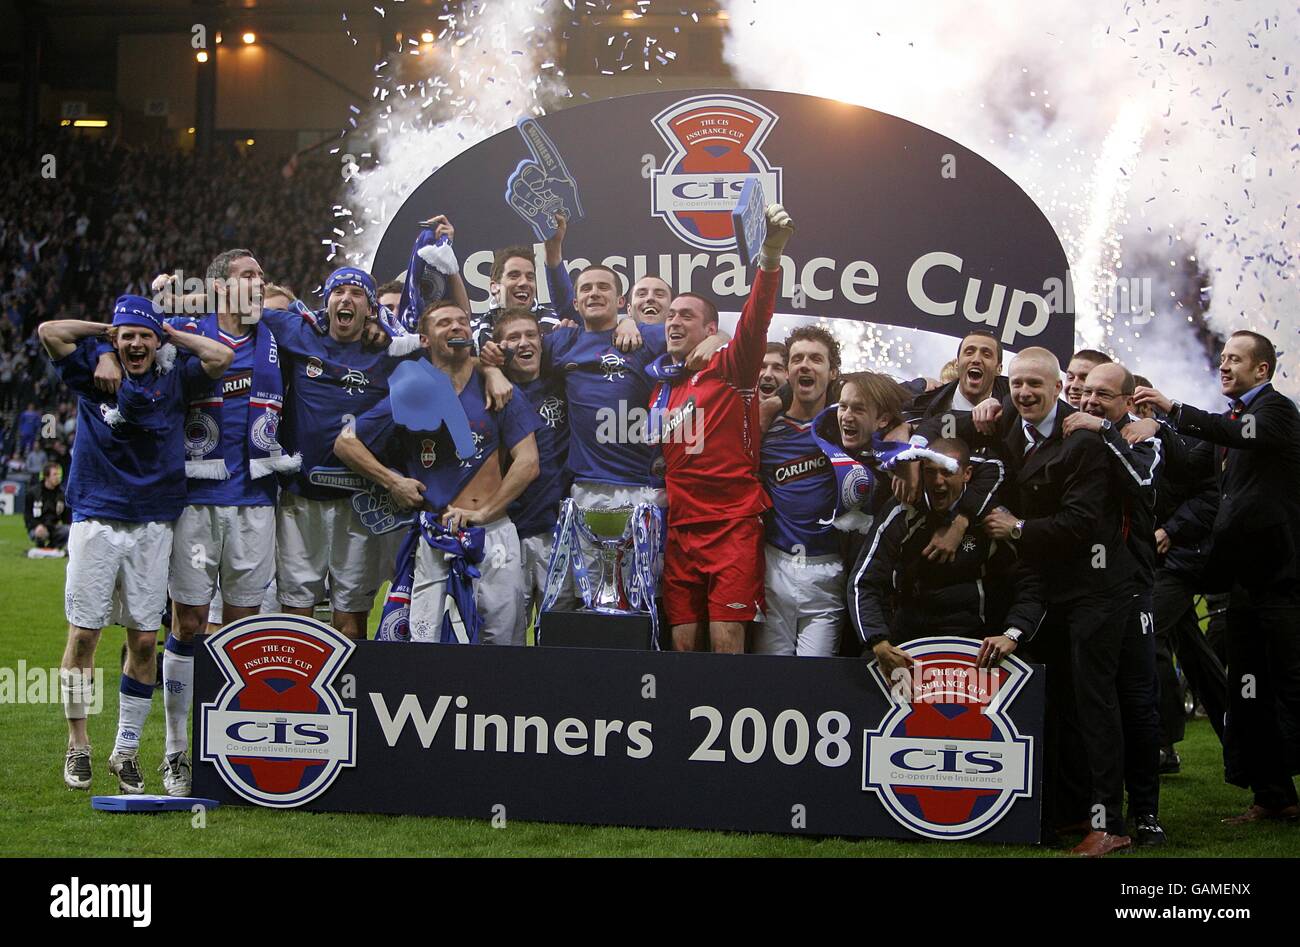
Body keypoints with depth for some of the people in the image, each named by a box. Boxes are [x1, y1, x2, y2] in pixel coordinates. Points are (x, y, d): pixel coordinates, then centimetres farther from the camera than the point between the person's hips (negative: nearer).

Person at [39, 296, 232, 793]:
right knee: (83, 634, -2)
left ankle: (126, 751, 12)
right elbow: (49, 331, -6)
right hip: (96, 521, -1)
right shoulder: (95, 372, 4)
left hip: (153, 526, 2)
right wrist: (106, 330, 5)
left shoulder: (174, 378, 8)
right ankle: (77, 748, 10)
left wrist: (171, 335, 5)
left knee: (144, 640, 2)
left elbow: (221, 356, -5)